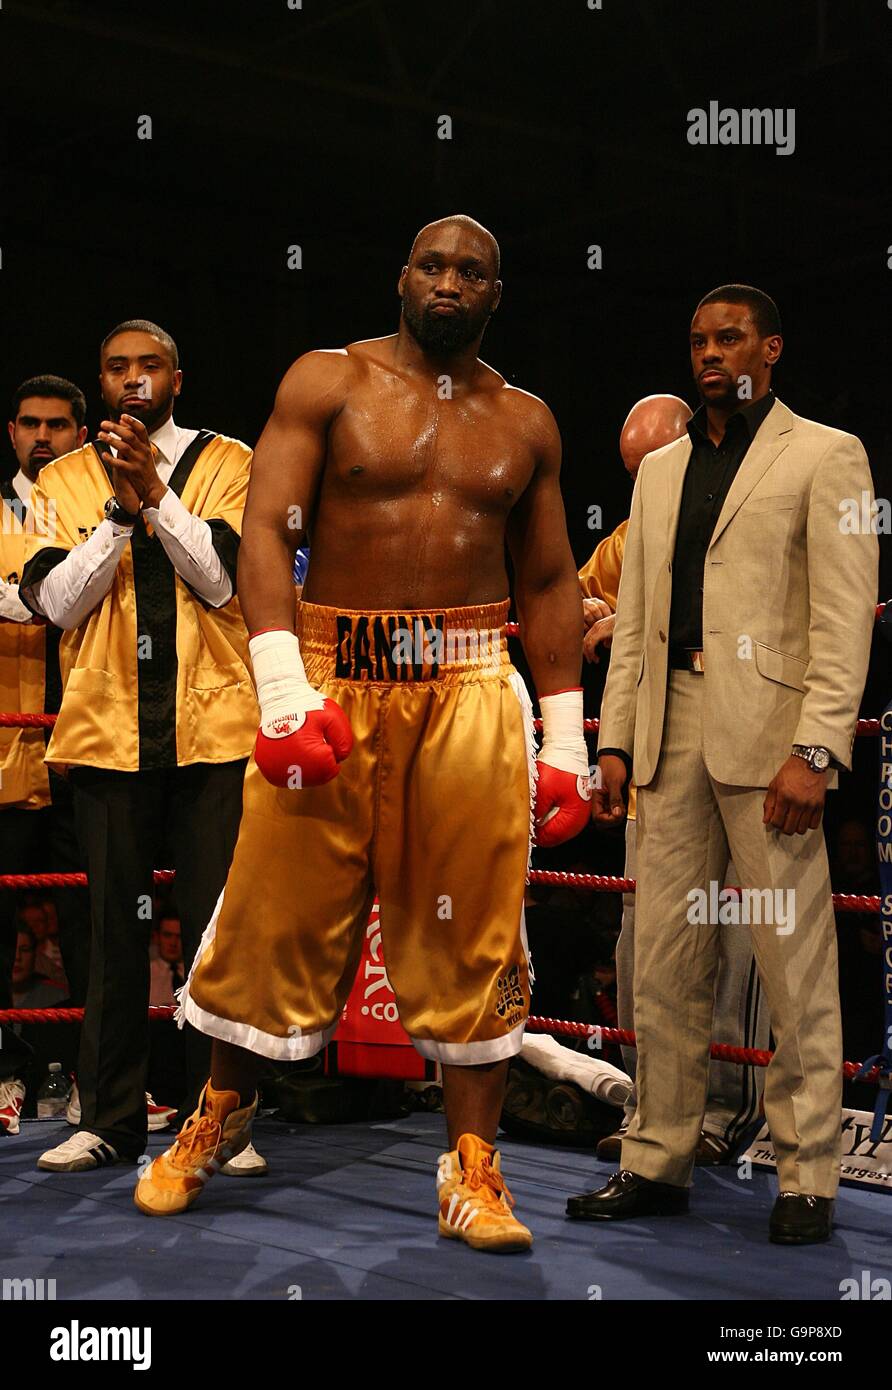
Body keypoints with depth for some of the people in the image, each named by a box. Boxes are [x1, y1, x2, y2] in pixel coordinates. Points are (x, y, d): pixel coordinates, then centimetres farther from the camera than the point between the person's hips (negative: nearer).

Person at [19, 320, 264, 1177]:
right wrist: (121, 511, -11)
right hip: (107, 729, 2)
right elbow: (56, 601, -1)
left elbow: (223, 579, -7)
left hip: (212, 728, -1)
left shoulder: (226, 464, 6)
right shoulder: (64, 481, 11)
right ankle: (109, 1120, 17)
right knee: (114, 927, 7)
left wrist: (155, 493, -15)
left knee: (215, 925, 0)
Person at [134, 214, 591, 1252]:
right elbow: (266, 529, -6)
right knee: (279, 909, 4)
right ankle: (220, 1115, 28)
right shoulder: (327, 382, 3)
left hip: (472, 692, 2)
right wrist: (282, 687, -19)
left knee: (472, 931, 1)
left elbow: (548, 582, 15)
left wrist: (565, 738, 10)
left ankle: (472, 1172, 10)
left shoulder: (525, 422, 12)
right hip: (332, 676, -2)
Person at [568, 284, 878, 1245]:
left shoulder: (824, 456, 2)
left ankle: (806, 1180, 8)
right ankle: (657, 1164, 17)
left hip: (769, 733, -5)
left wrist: (813, 751, -16)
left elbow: (845, 620, -6)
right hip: (672, 733, 6)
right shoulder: (659, 470, 20)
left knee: (795, 967, -1)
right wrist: (615, 740, 10)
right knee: (664, 960, 8)